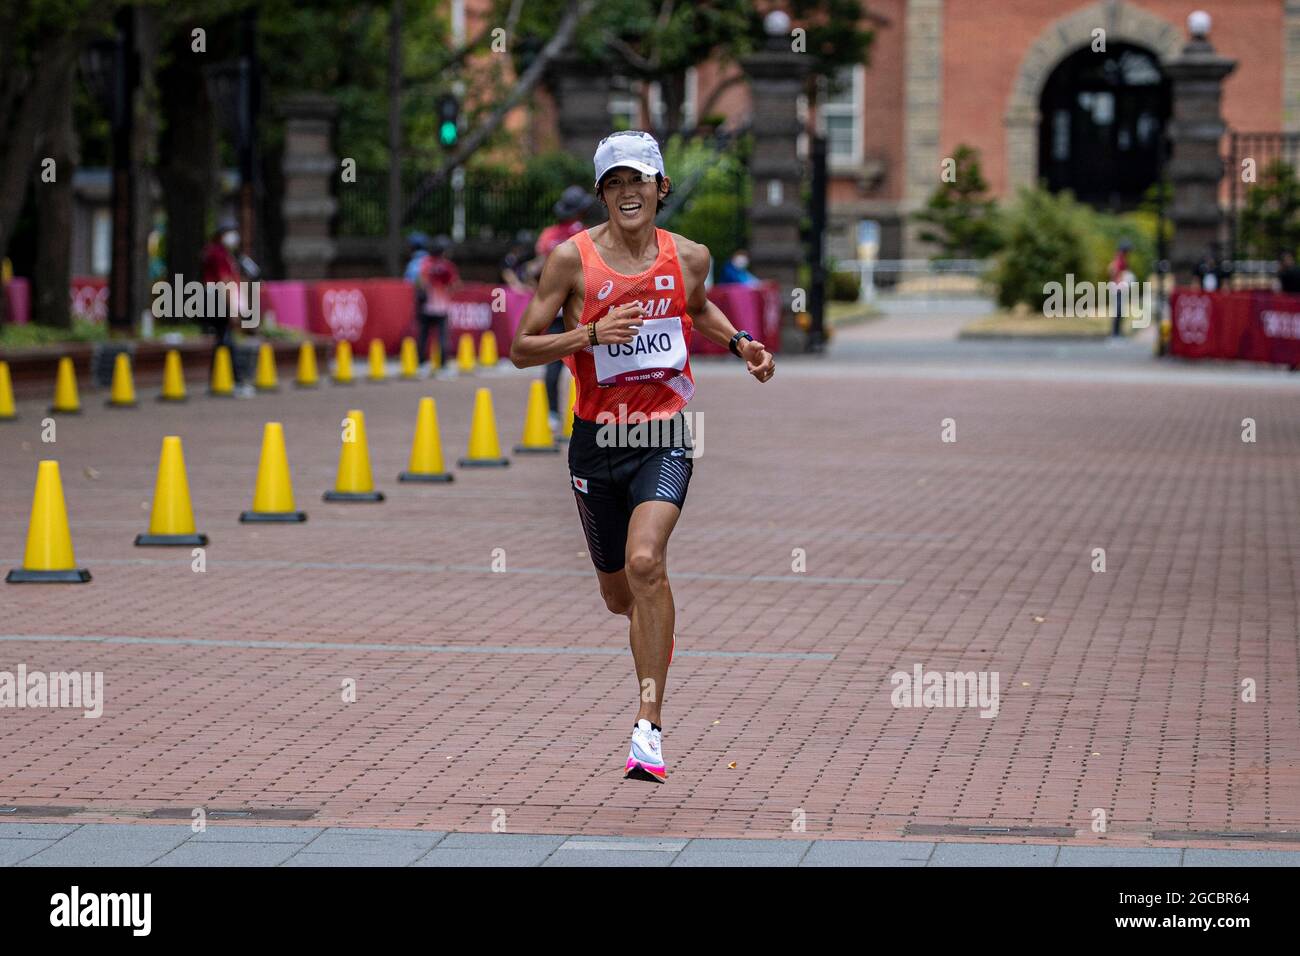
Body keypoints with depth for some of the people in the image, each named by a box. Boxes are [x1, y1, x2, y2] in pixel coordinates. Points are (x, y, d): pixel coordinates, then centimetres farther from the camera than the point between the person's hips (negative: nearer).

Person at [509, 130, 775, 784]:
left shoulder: (690, 258, 1)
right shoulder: (572, 258, -6)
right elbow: (521, 348, -5)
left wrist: (739, 343, 8)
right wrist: (592, 333, -19)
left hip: (664, 435, -1)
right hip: (596, 440, 1)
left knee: (645, 563, -25)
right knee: (618, 595, 13)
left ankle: (650, 727, -22)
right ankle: (657, 635, 53)